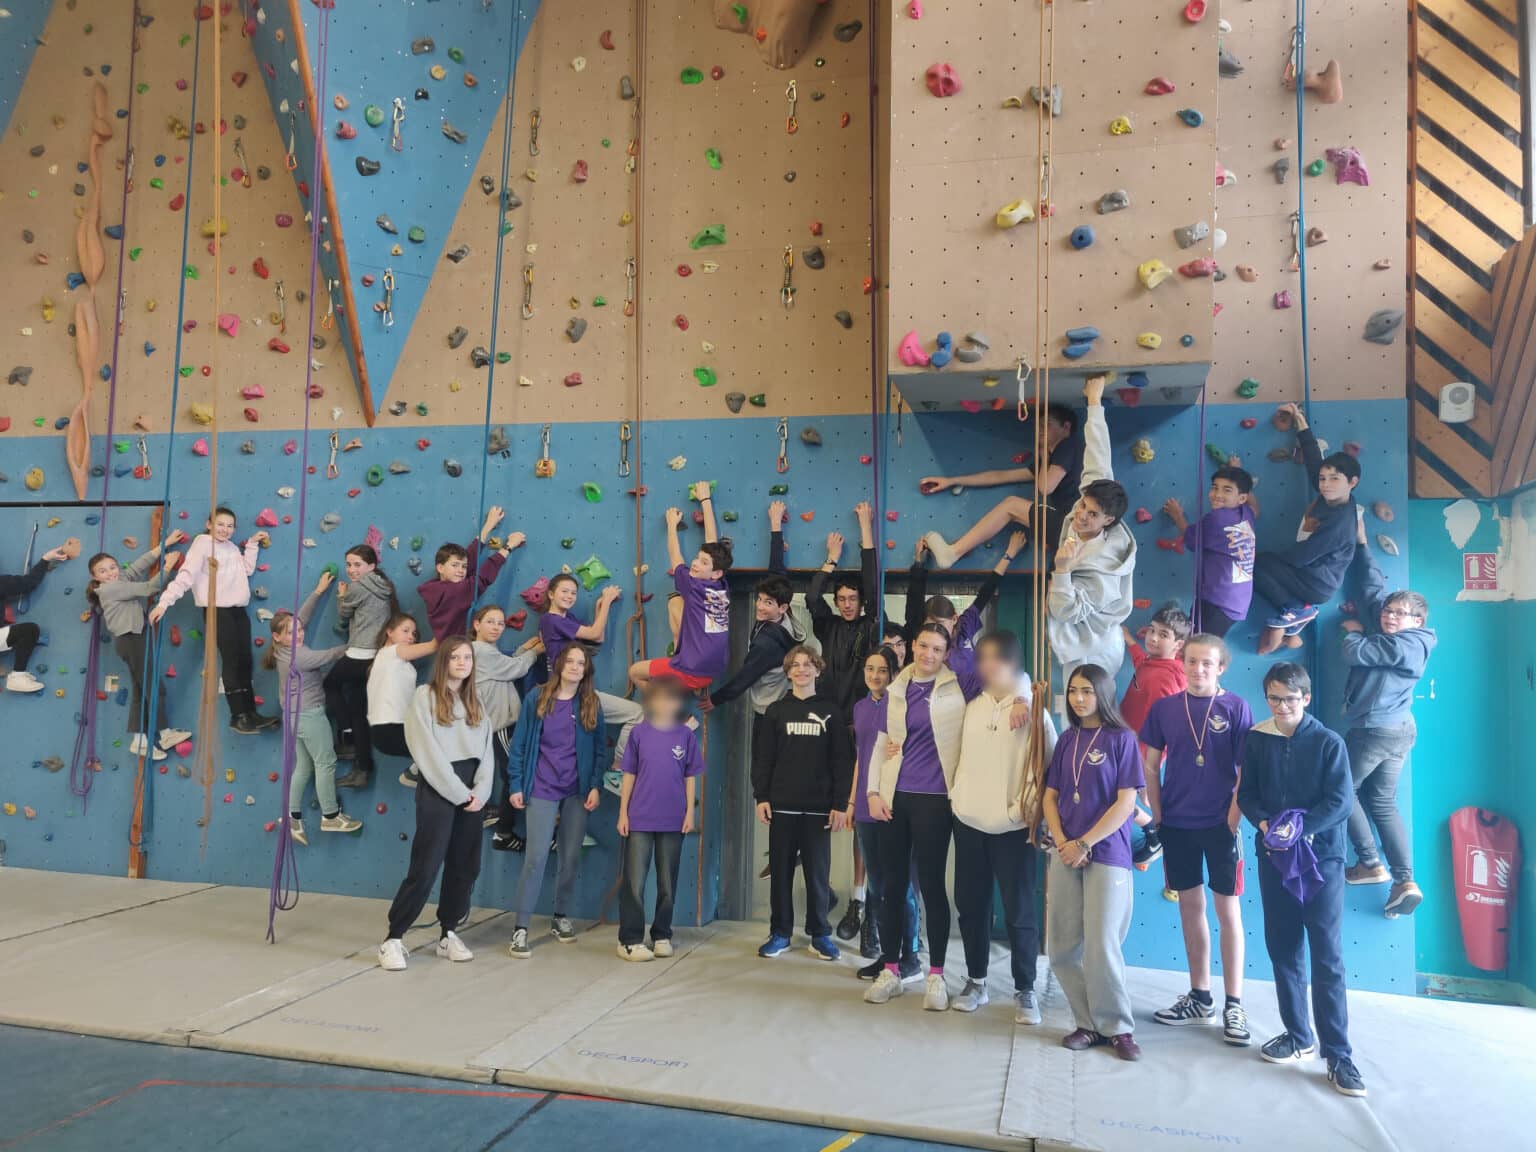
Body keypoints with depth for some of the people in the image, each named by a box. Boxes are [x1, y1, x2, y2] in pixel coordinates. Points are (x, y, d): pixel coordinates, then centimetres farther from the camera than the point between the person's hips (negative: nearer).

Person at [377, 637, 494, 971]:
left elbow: (486, 751, 8)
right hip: (438, 792, -5)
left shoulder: (475, 704, 14)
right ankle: (393, 938, 3)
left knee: (465, 867, 8)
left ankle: (448, 934, 20)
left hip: (471, 795, 6)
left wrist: (480, 792, -7)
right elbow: (429, 752, -10)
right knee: (426, 868, -7)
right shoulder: (425, 696, -3)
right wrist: (458, 792, -13)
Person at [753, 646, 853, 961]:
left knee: (818, 872, 4)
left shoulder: (831, 711, 5)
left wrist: (841, 804, -5)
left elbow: (842, 760, 1)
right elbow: (762, 757, 6)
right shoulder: (776, 711, 8)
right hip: (782, 804, 1)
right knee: (780, 870, 5)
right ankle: (780, 933, 15)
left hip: (819, 806, -1)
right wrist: (761, 796, -3)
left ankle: (819, 934, 14)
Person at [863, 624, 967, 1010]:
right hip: (895, 797, 3)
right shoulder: (895, 690, 8)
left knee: (931, 885, 0)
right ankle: (890, 970, 19)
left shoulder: (957, 686, -1)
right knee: (893, 884, 8)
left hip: (934, 798, -3)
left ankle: (936, 975, 13)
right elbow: (880, 745, 11)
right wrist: (874, 792, 3)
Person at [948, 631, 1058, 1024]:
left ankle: (1024, 991, 15)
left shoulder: (1032, 710, -7)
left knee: (1018, 912, 1)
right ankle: (975, 981, 25)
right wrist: (957, 793, 9)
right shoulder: (973, 707, 8)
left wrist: (1028, 808, -11)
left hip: (1012, 827, -5)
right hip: (968, 822, 5)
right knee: (971, 906, 11)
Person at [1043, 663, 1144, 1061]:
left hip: (1106, 854, -5)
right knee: (1063, 947, 3)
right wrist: (1060, 841, -6)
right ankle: (1088, 1023, 18)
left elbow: (1126, 802, -9)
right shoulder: (1066, 740, 11)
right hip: (1065, 853, 5)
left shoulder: (1121, 738, -3)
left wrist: (1085, 843, -11)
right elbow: (1051, 795, 11)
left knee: (1102, 946, -6)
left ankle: (1118, 1027, 11)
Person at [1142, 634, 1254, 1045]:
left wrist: (1234, 818, -10)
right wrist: (1157, 815, 3)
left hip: (1220, 823, -3)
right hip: (1177, 824, 3)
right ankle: (1200, 997, 24)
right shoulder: (1164, 708, 3)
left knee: (1228, 910, 2)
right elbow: (1151, 765, 8)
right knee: (1190, 907, 12)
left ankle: (1234, 1005, 12)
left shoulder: (1235, 707, -5)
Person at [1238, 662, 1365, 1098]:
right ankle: (1298, 1035, 24)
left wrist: (1300, 827, -22)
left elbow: (1340, 801, -10)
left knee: (1328, 958, -2)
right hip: (1273, 858, 3)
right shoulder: (1255, 740, 4)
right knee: (1283, 950, 10)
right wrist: (1264, 822, -15)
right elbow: (1246, 794, 5)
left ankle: (1338, 1054, 4)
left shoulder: (1329, 743, -5)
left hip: (1321, 858, -3)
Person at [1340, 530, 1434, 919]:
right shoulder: (1391, 636, 9)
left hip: (1377, 729, -9)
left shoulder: (1405, 644, -15)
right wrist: (1361, 541, 20)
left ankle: (1370, 864, 7)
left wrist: (1354, 631, 2)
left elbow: (1355, 653, -21)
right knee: (1382, 802, 9)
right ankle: (1405, 880, 3)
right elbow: (1373, 585, 16)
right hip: (1398, 729, 9)